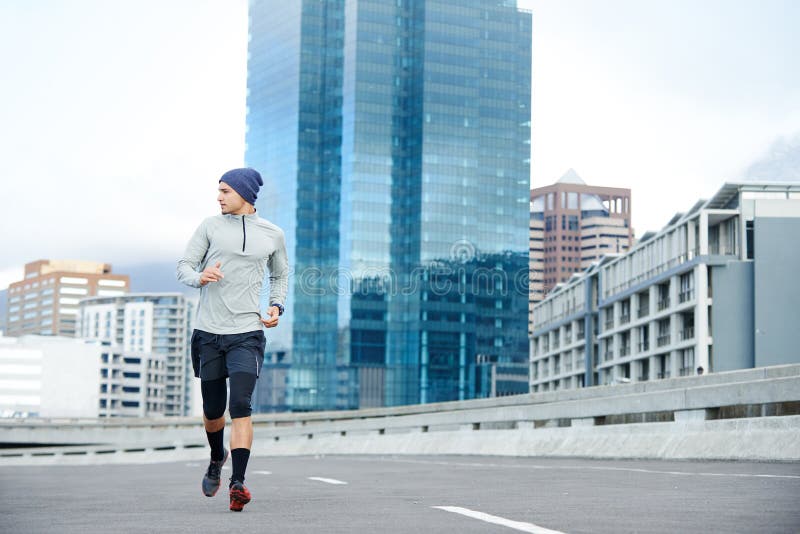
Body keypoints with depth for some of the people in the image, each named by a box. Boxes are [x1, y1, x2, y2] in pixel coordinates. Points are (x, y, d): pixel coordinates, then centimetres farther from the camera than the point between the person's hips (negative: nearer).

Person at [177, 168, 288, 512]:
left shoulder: (272, 235, 8)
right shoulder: (211, 226, 5)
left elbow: (281, 273, 24)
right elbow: (184, 266, 6)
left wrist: (277, 306, 7)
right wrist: (200, 277, -17)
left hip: (247, 333, -1)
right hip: (208, 332, 1)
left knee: (241, 406, -16)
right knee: (213, 409, 11)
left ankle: (237, 483, -18)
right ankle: (217, 458, 41)